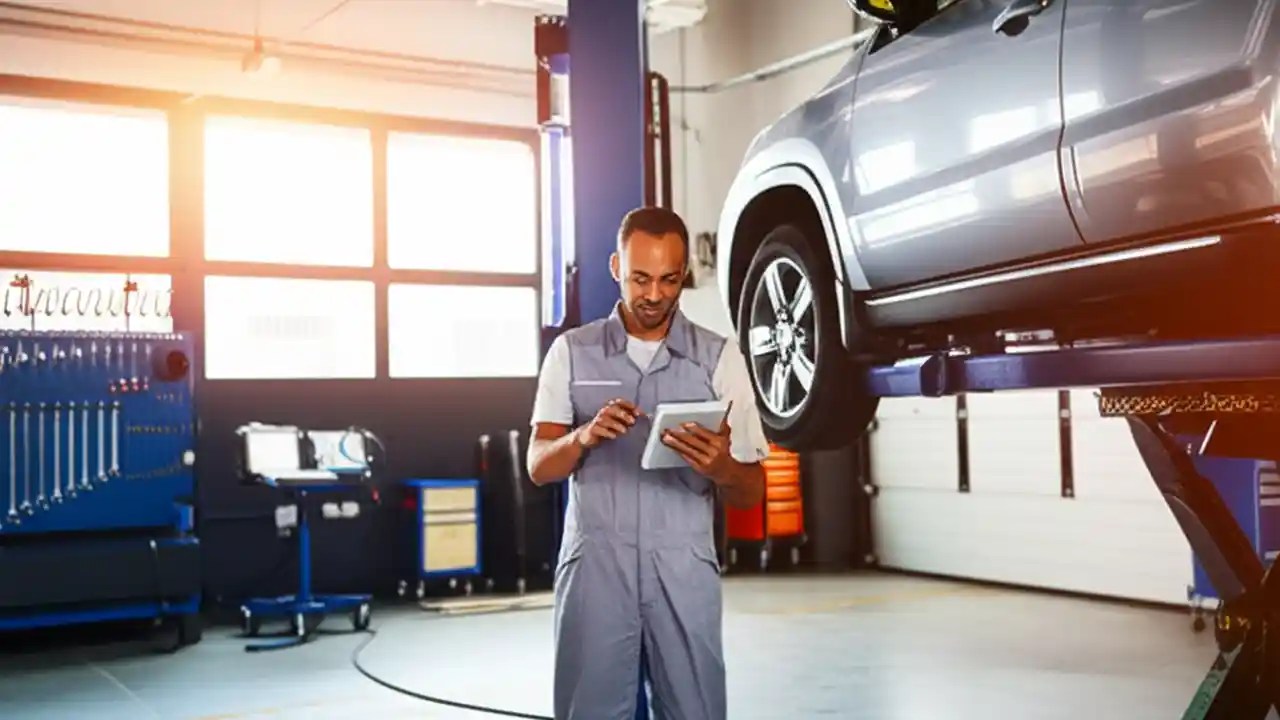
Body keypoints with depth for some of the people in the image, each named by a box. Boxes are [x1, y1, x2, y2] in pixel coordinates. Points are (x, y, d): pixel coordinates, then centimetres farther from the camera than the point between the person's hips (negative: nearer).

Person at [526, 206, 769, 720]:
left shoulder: (720, 358, 4)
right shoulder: (571, 351, 6)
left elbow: (752, 494, 4)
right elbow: (539, 467, 3)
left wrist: (720, 467, -19)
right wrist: (584, 436, -18)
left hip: (685, 573, 0)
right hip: (593, 569, 0)